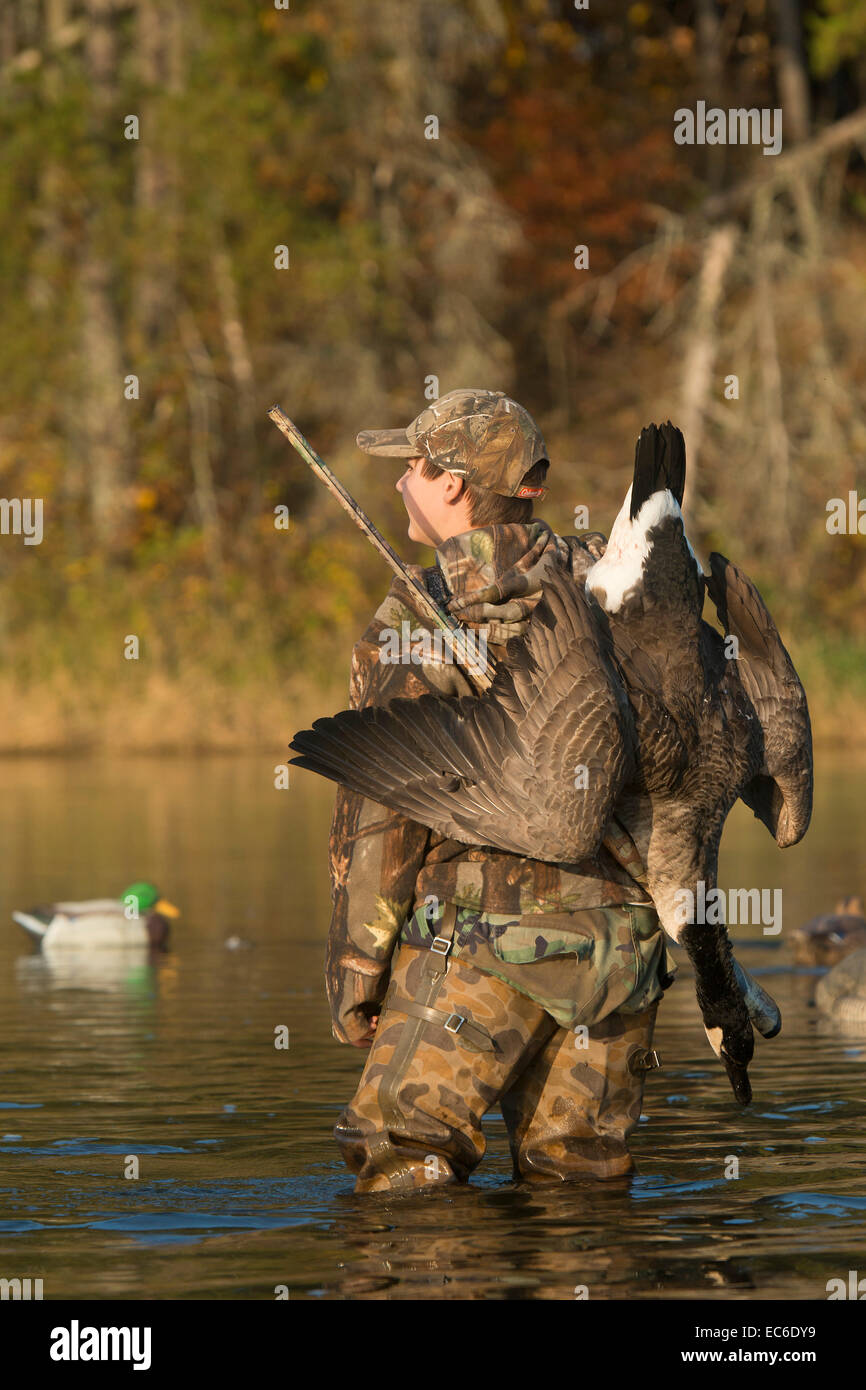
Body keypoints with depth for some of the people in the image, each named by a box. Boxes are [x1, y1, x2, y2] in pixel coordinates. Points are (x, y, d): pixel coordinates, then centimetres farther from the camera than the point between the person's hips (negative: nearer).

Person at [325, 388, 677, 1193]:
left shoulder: (415, 622, -7)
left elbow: (379, 816, -8)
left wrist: (352, 971, -3)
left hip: (481, 944, -5)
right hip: (622, 938, 5)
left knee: (401, 1163, 1)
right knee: (577, 1175, 12)